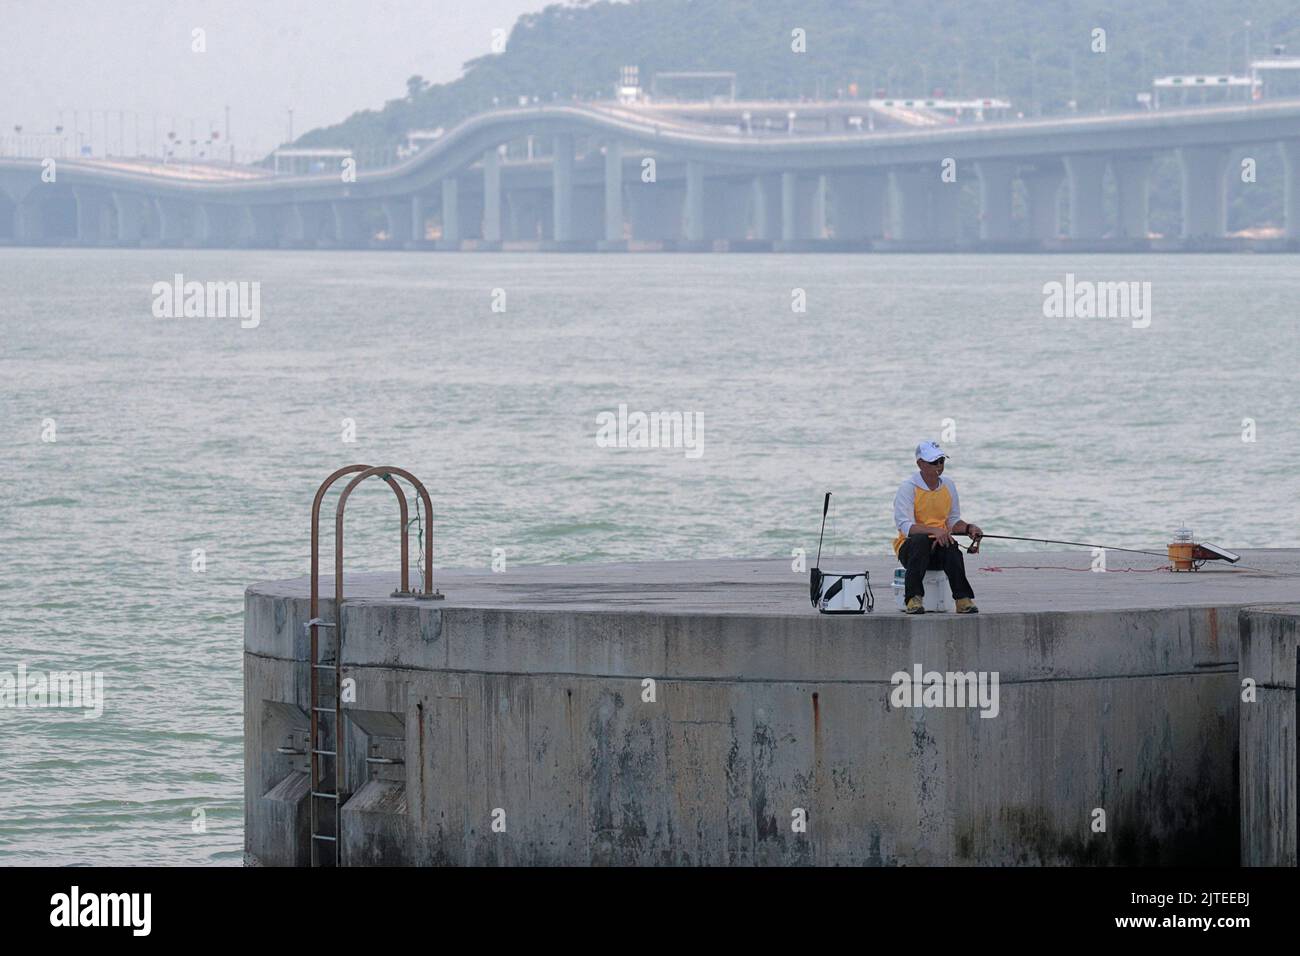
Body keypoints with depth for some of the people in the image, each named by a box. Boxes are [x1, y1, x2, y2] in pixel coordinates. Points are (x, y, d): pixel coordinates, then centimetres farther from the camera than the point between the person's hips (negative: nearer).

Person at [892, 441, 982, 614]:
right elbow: (905, 526, -19)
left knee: (952, 547, -32)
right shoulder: (907, 488, -7)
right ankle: (913, 599, -37)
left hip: (939, 545, 3)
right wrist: (934, 530, -33)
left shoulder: (948, 485, 11)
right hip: (909, 547, -3)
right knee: (920, 540, -38)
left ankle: (963, 599, -33)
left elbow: (953, 521, 19)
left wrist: (969, 528, -3)